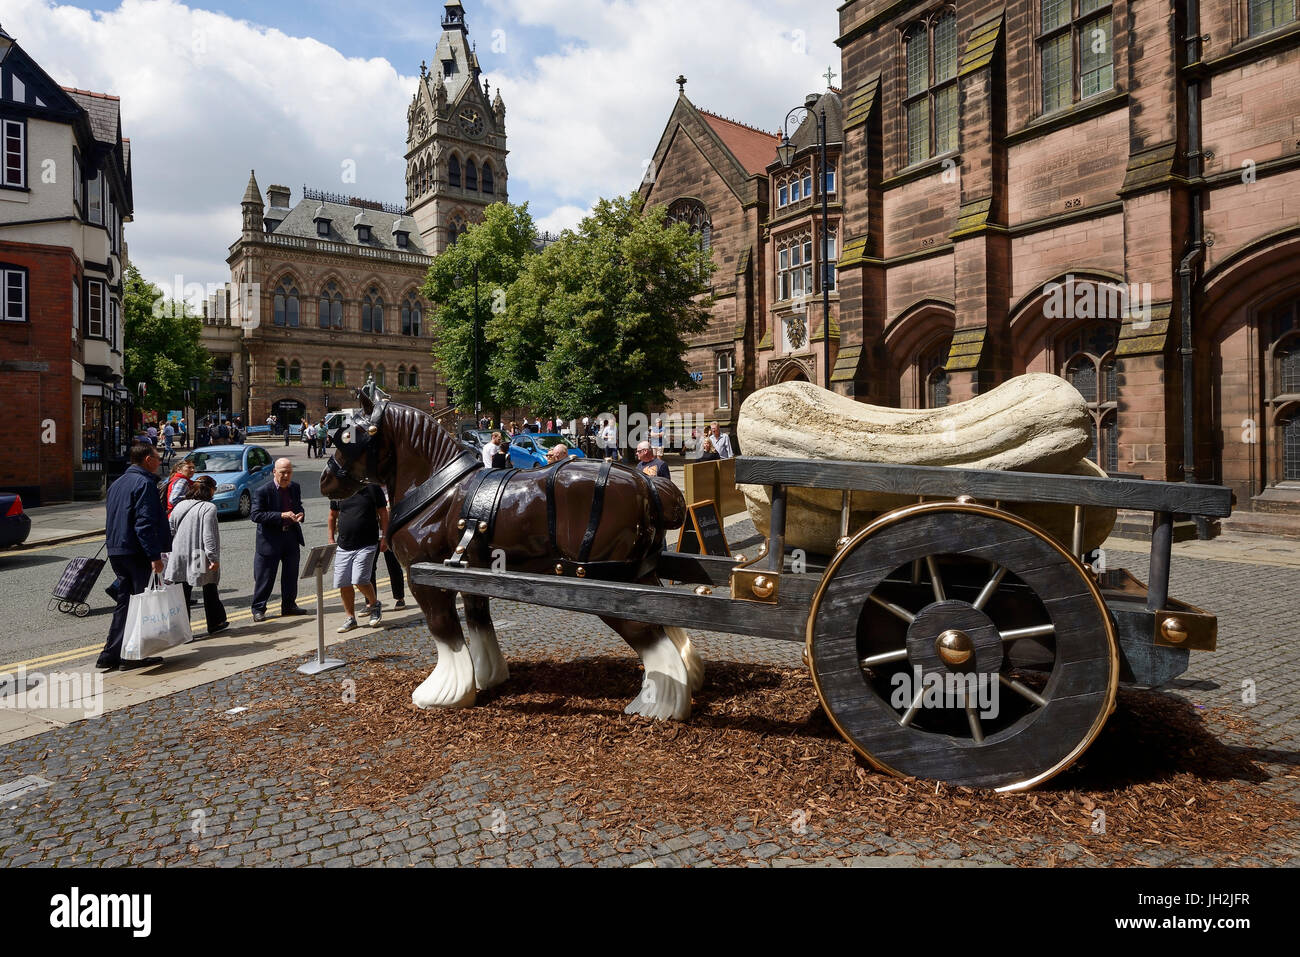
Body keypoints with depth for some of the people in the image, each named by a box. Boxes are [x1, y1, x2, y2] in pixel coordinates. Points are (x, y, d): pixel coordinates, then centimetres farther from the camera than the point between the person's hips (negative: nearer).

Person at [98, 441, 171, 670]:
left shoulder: (117, 484, 17)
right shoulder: (144, 483, -13)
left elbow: (111, 520, 23)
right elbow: (145, 523, -20)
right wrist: (155, 556, -21)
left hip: (116, 552, 9)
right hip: (137, 553, -9)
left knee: (125, 602, 15)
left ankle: (110, 655, 16)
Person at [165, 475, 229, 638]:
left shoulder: (179, 506, 7)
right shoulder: (208, 508, -12)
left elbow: (170, 530, 10)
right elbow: (209, 535, -18)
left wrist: (168, 552, 17)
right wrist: (214, 558, -17)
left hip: (179, 558, 4)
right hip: (200, 557, -4)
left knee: (182, 593, 7)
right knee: (210, 590, 14)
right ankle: (215, 624, 26)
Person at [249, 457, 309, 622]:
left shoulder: (295, 488, 5)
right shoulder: (263, 491, -14)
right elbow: (256, 515, -18)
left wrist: (300, 514, -6)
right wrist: (281, 516, -27)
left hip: (291, 537, 6)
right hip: (270, 539, -5)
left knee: (291, 575, 14)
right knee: (265, 577, 2)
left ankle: (289, 606, 27)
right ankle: (258, 609, 14)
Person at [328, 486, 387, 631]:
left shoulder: (372, 488, -1)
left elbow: (383, 513, 2)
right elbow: (332, 515, 19)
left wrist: (384, 537, -4)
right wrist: (331, 538, 14)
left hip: (366, 544, -4)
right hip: (343, 546, 4)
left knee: (360, 580, -15)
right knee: (343, 584, 4)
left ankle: (375, 604, 13)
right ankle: (350, 618, 20)